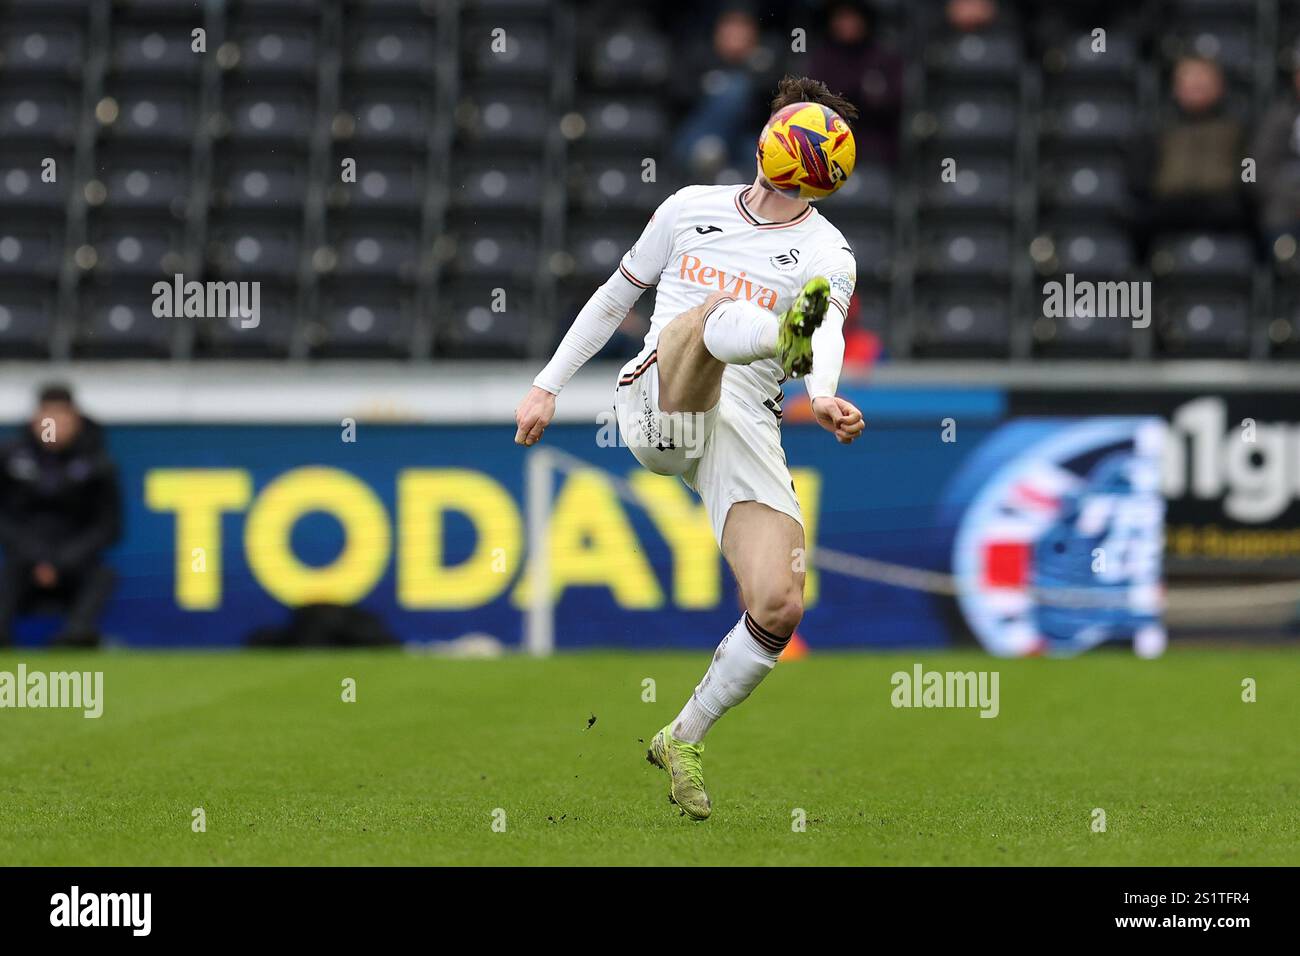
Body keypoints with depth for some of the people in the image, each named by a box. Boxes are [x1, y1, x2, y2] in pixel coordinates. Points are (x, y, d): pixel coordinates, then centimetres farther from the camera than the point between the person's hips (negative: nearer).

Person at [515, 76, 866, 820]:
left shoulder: (827, 255, 8)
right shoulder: (693, 208, 17)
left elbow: (830, 333, -15)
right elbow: (616, 296, 27)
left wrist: (824, 397, -37)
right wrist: (548, 386, 24)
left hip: (746, 431, 0)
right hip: (660, 403, 0)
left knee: (779, 608, -15)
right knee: (714, 311, -33)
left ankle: (684, 742, 8)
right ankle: (782, 335, -72)